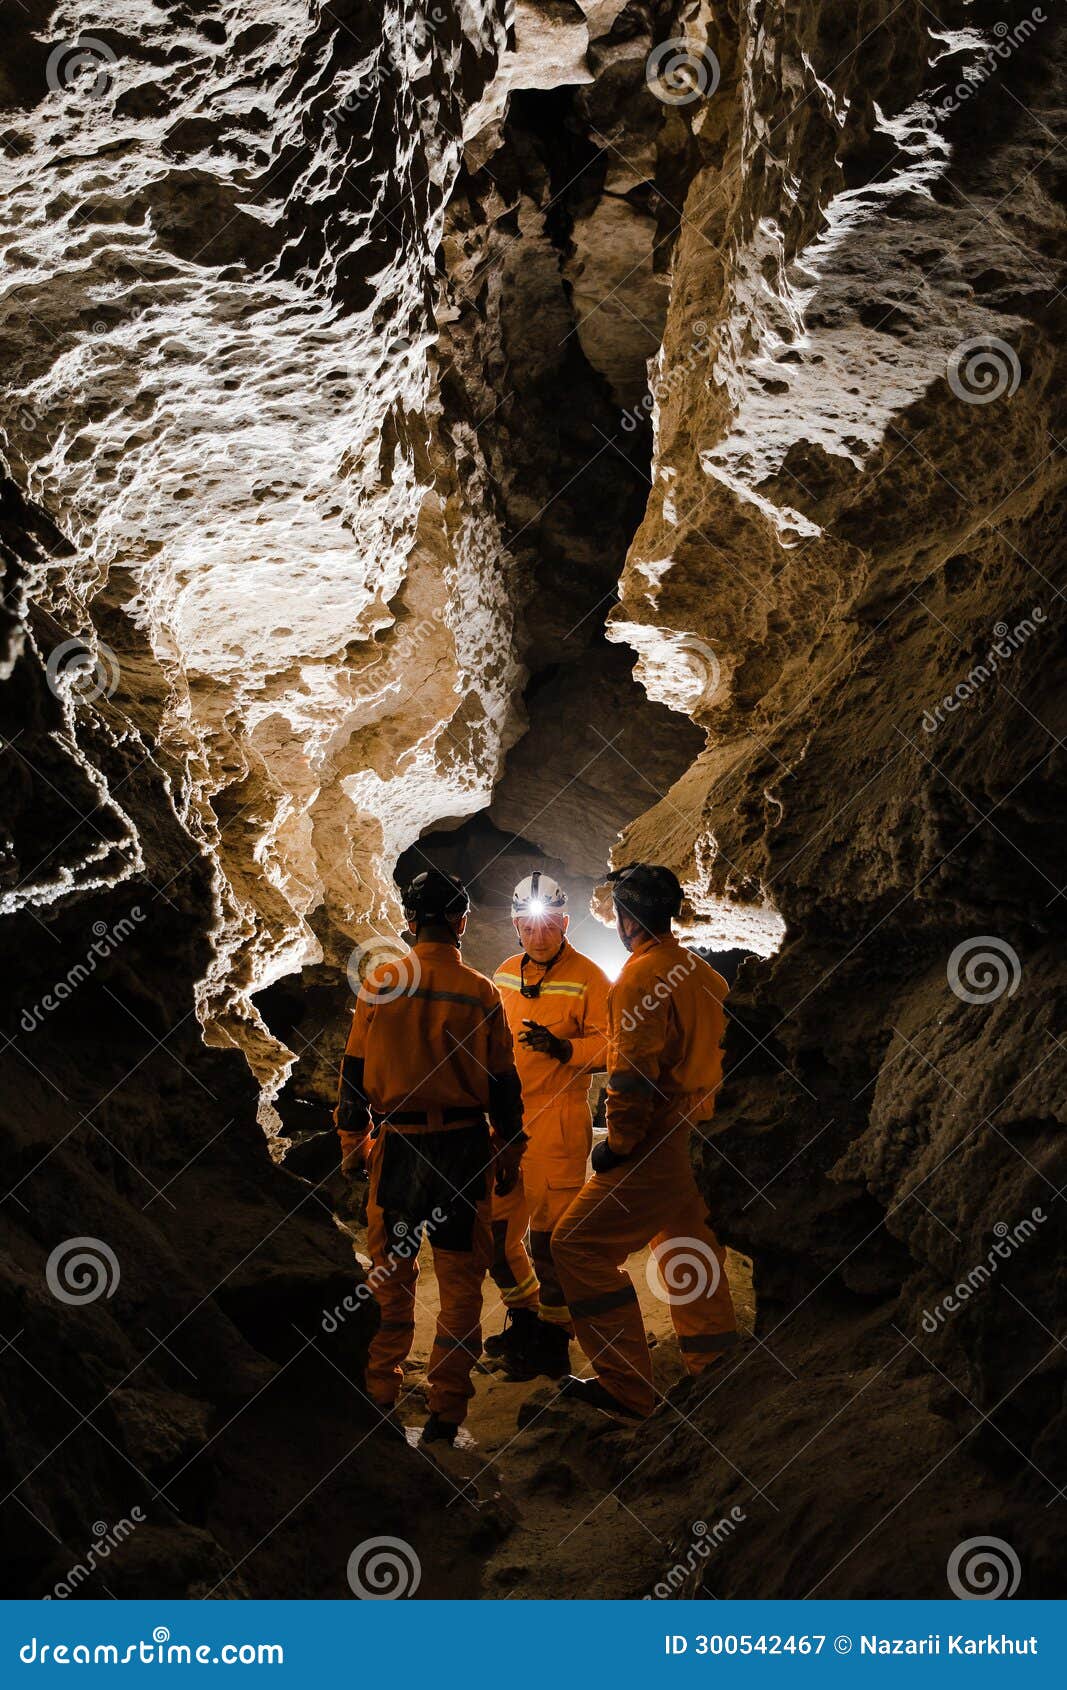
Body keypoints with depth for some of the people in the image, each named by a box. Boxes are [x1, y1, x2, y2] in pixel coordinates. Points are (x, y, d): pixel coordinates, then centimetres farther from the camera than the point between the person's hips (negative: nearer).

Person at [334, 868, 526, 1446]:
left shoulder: (379, 984, -2)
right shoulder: (481, 991, -5)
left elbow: (354, 1070, 3)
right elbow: (503, 1082, 0)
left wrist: (352, 1143, 13)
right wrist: (509, 1154, 10)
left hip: (397, 1145, 1)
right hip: (465, 1145, -1)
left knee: (390, 1274, 14)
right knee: (460, 1280, 9)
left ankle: (379, 1397, 21)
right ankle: (446, 1413, 12)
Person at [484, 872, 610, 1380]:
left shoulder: (586, 977, -9)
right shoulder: (505, 975, 12)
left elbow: (611, 1045, -14)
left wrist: (563, 1048, -28)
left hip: (558, 1119, -7)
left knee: (549, 1233, -3)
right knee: (493, 1227, 11)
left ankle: (553, 1338, 14)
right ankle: (525, 1314, 33)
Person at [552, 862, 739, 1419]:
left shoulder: (642, 976, -16)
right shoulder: (703, 973, 12)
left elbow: (634, 1074, -21)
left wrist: (617, 1144, -12)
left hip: (657, 1148, -10)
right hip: (701, 1141, 10)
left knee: (579, 1245, -5)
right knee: (689, 1258, 21)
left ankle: (627, 1387, -4)